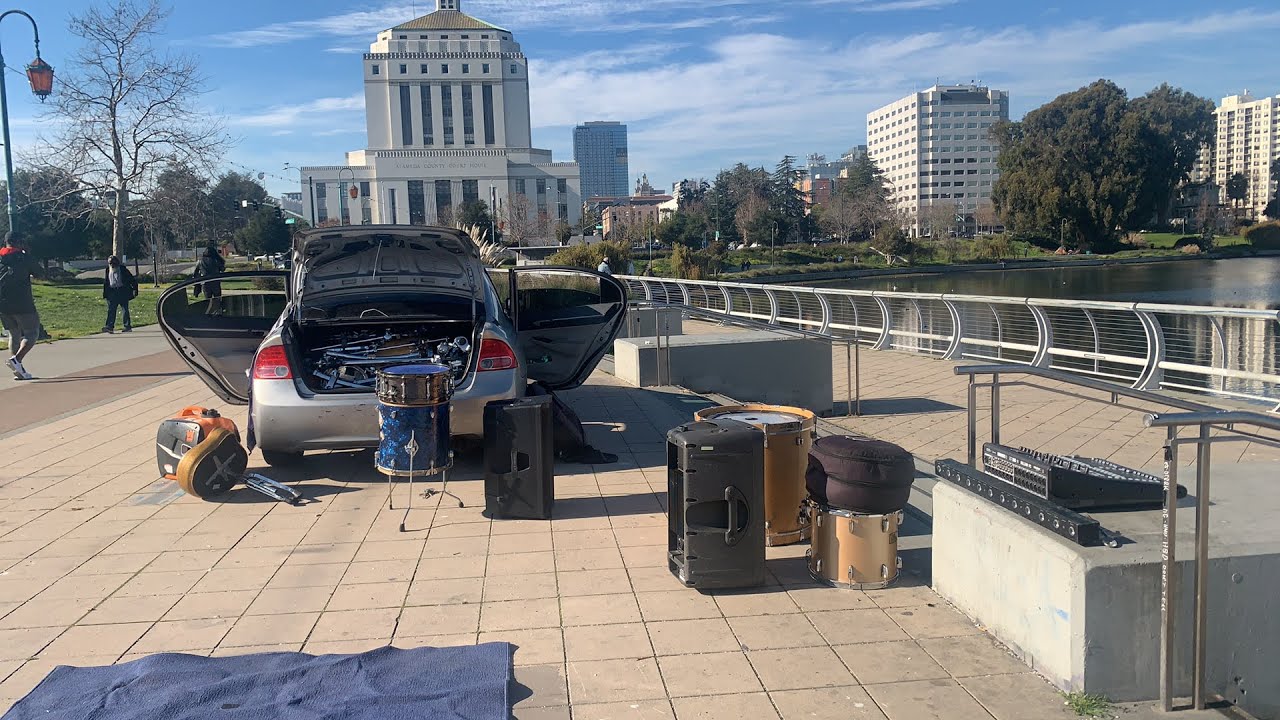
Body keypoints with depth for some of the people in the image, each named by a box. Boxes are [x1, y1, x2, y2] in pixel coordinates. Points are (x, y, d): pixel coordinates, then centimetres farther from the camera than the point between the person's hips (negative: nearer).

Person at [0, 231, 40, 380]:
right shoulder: (22, 256, -4)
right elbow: (38, 272, 6)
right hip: (22, 304, -6)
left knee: (14, 335, 15)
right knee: (32, 334, 2)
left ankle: (18, 371, 9)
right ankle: (16, 359, -22)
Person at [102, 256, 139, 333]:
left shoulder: (123, 269, -2)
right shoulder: (108, 270, 10)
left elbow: (132, 279, 0)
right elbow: (106, 282, 16)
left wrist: (134, 289, -5)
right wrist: (105, 294, 12)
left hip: (122, 292, -4)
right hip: (112, 292, 4)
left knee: (125, 309, -1)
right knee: (111, 310, -4)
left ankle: (127, 326, 4)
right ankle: (110, 326, -7)